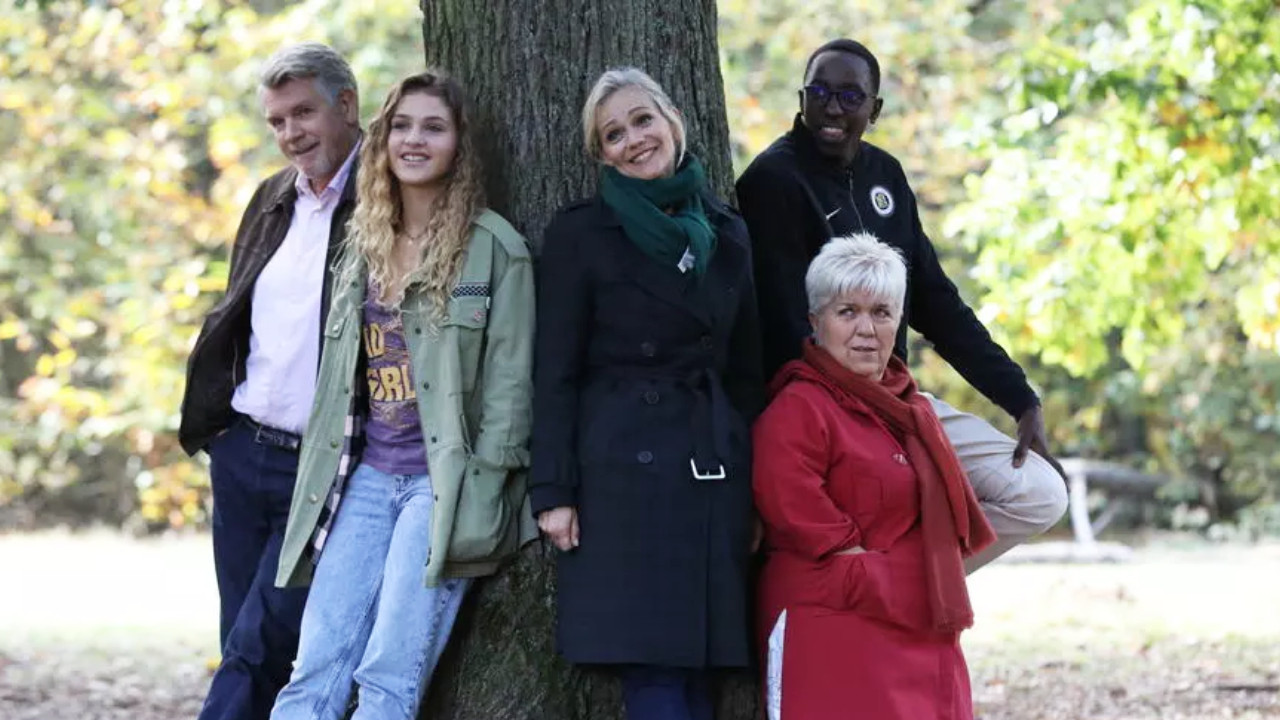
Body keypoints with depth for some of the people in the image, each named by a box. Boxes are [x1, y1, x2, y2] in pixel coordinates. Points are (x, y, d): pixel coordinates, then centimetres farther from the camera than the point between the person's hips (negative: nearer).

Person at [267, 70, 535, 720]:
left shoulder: (496, 247, -3)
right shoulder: (363, 244, 15)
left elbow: (509, 377, -6)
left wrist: (482, 491, -12)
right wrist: (319, 483, 15)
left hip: (445, 482, -5)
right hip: (365, 477, 5)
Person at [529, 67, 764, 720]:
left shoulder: (725, 235, 14)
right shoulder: (580, 234, 1)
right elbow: (555, 372, -2)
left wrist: (756, 490, 12)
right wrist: (553, 490, -9)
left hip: (712, 474, 4)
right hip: (623, 475, -4)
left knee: (697, 667, 2)